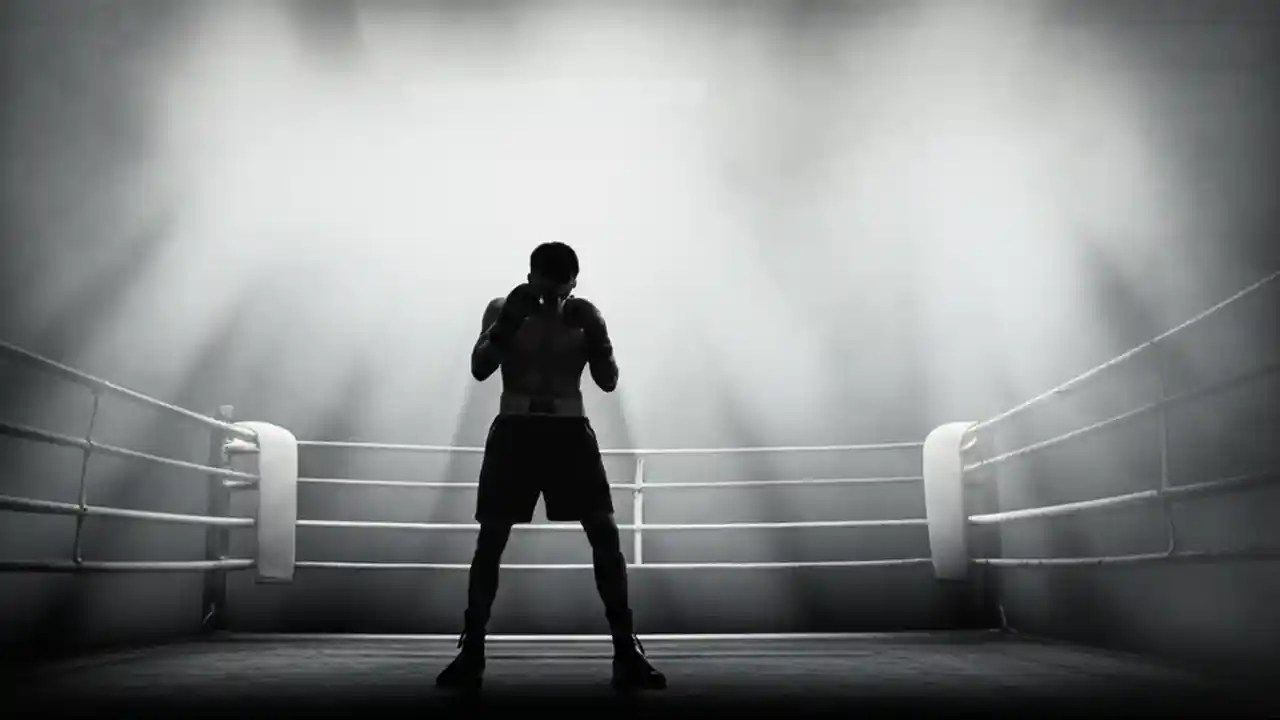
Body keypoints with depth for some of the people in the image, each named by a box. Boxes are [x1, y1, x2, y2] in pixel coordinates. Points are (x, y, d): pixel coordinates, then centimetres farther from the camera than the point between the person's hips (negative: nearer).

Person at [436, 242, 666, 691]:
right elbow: (480, 369, -9)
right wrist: (508, 323, -23)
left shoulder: (584, 315, 4)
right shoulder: (503, 309, 2)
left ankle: (627, 652, -2)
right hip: (515, 431, 0)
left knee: (606, 534, -8)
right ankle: (470, 652, 7)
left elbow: (608, 381, -1)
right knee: (490, 539, -3)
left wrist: (595, 336, -18)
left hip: (569, 431, 1)